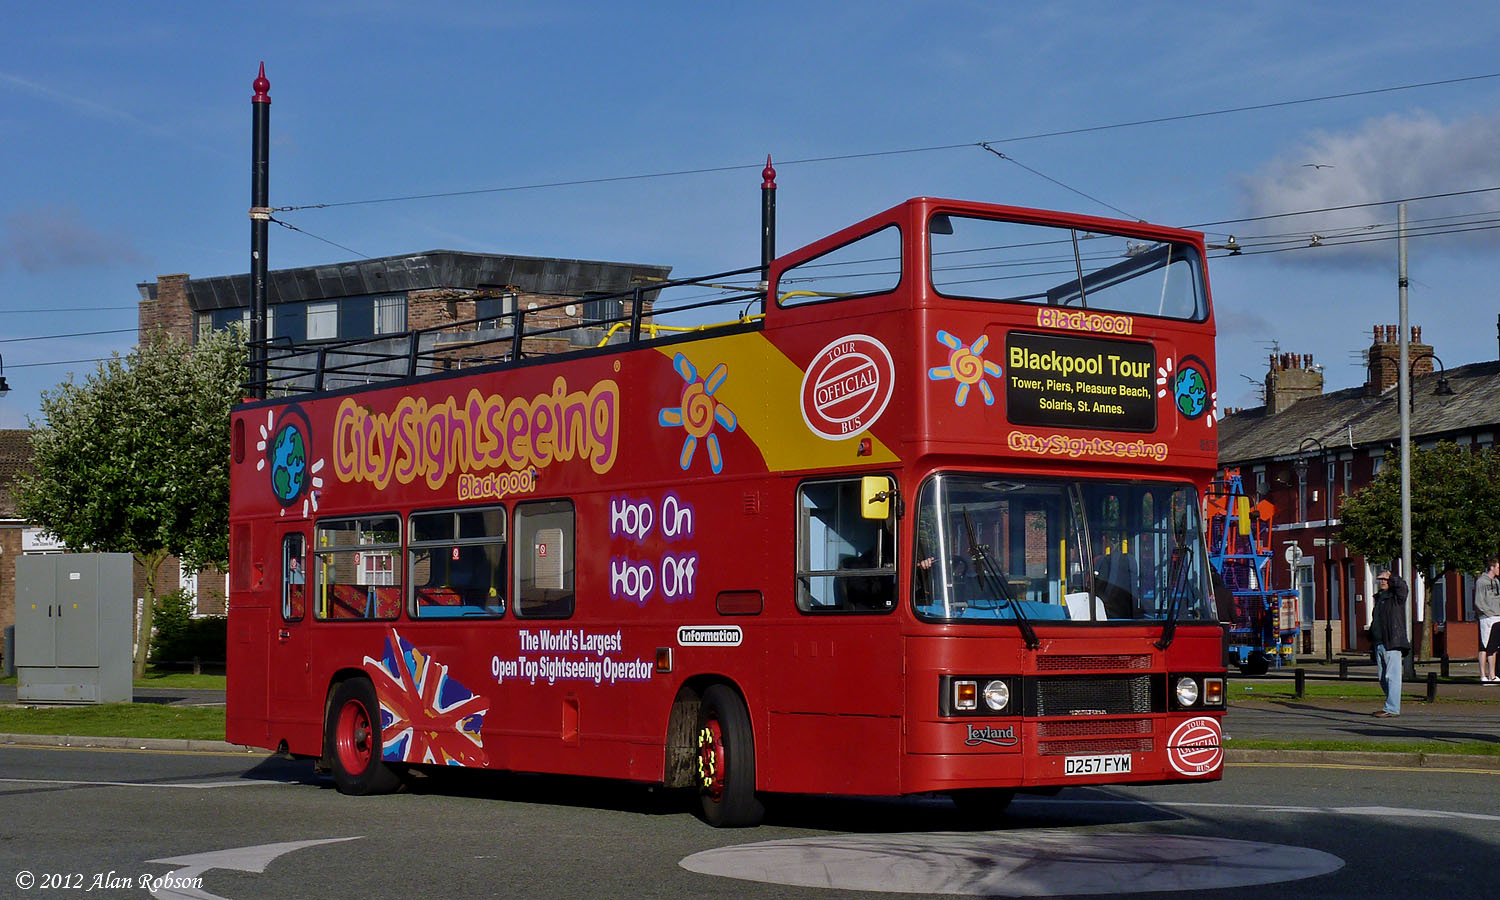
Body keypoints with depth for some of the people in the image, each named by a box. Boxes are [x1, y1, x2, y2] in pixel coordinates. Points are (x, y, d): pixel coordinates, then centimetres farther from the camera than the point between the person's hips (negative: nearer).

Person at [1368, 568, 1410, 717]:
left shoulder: (1397, 596, -1)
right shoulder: (1379, 597, 21)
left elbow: (1401, 585, -24)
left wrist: (1390, 576, -7)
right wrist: (1371, 638, 23)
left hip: (1392, 643, -8)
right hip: (1379, 643, 8)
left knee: (1392, 676, -10)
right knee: (1383, 678, 10)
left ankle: (1392, 708, -11)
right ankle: (1392, 705, 18)